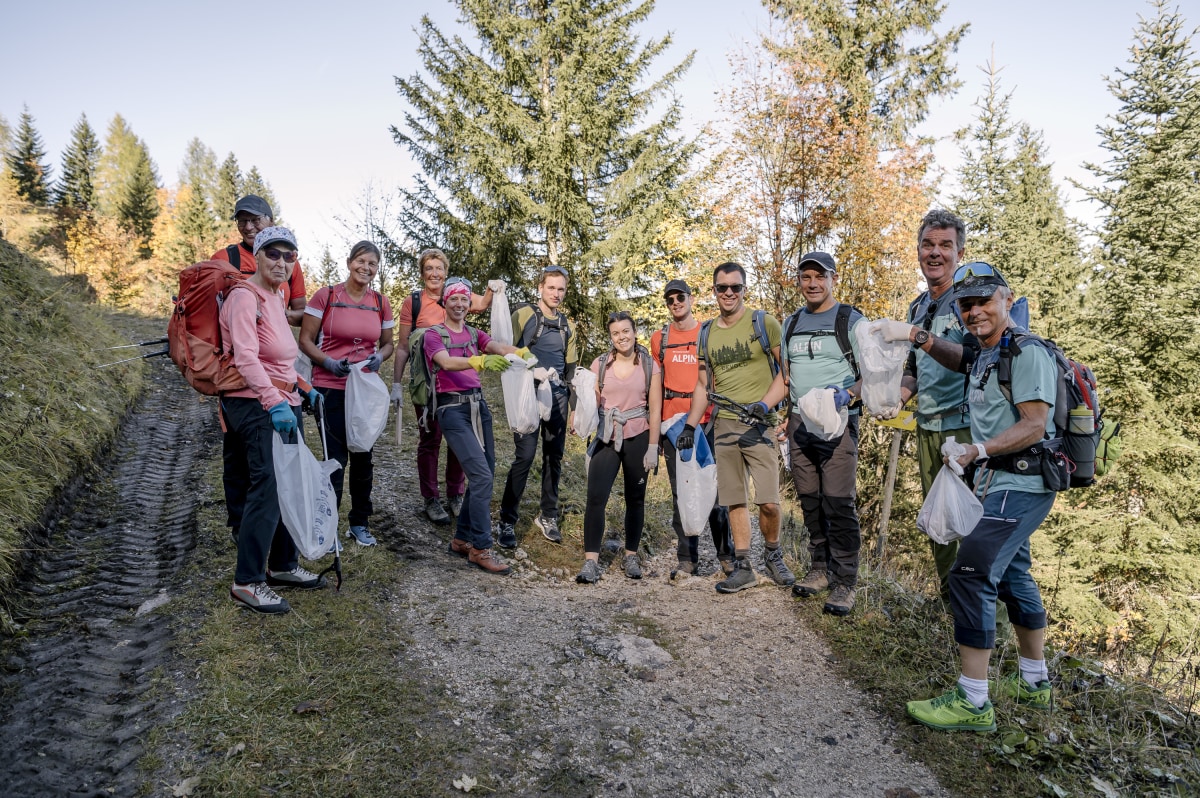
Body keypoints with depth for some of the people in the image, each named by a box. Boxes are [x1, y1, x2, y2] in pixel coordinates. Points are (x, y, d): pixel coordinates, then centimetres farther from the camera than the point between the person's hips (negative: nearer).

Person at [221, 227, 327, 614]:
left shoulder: (275, 298, 16)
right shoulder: (245, 296, -13)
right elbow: (246, 357, -26)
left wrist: (302, 387, 21)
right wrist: (274, 401, -35)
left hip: (282, 403, 9)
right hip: (255, 405, -9)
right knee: (267, 487, -12)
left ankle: (282, 566, 25)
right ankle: (247, 582, -2)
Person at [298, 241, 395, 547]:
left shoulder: (381, 302, 5)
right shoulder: (326, 295, -6)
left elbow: (388, 343, 14)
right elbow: (305, 340, -4)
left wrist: (380, 356, -8)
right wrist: (329, 362, -20)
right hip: (330, 387, -3)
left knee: (363, 456, 10)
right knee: (335, 458, -1)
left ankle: (360, 523, 26)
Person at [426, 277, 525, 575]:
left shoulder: (475, 334, 16)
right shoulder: (434, 334, 0)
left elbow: (497, 346, -6)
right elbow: (447, 363, -21)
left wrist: (520, 352, -29)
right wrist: (482, 361, -40)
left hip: (478, 404, 6)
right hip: (453, 408, -6)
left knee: (485, 473, 6)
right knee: (481, 474, -15)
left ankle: (462, 538, 21)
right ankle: (480, 548, -7)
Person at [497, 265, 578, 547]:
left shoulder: (565, 324, 16)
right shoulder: (524, 315, -1)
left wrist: (568, 397, 17)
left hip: (557, 397, 6)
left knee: (554, 457, 8)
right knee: (525, 455, -11)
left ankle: (548, 516, 21)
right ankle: (507, 521, -1)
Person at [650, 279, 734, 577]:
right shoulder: (659, 339, 11)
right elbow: (655, 385, 14)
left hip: (706, 421, -2)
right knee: (680, 492, 5)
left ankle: (726, 555, 11)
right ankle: (687, 559, 13)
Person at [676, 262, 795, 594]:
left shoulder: (764, 323, -1)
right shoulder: (707, 333, 13)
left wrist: (767, 403, -13)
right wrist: (689, 427, 11)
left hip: (759, 424, -4)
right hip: (723, 424, 4)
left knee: (768, 502, -8)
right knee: (734, 501, 6)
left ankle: (773, 555, 18)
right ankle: (743, 568, 16)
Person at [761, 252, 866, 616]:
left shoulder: (851, 320, -1)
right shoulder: (792, 323, 16)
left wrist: (848, 395, -23)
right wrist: (762, 407, 9)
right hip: (799, 423, 6)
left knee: (838, 503, -7)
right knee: (809, 501, 10)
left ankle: (844, 582, 2)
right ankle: (821, 569, 22)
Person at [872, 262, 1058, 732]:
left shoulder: (1028, 353, -15)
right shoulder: (985, 354, 12)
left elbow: (1034, 425, -21)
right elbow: (957, 360, 33)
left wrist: (979, 450, -29)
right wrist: (914, 336, 16)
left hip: (1019, 486, -10)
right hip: (999, 483, 10)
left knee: (970, 575, -16)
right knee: (1011, 577, 19)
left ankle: (972, 703, -10)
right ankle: (1034, 683, 36)